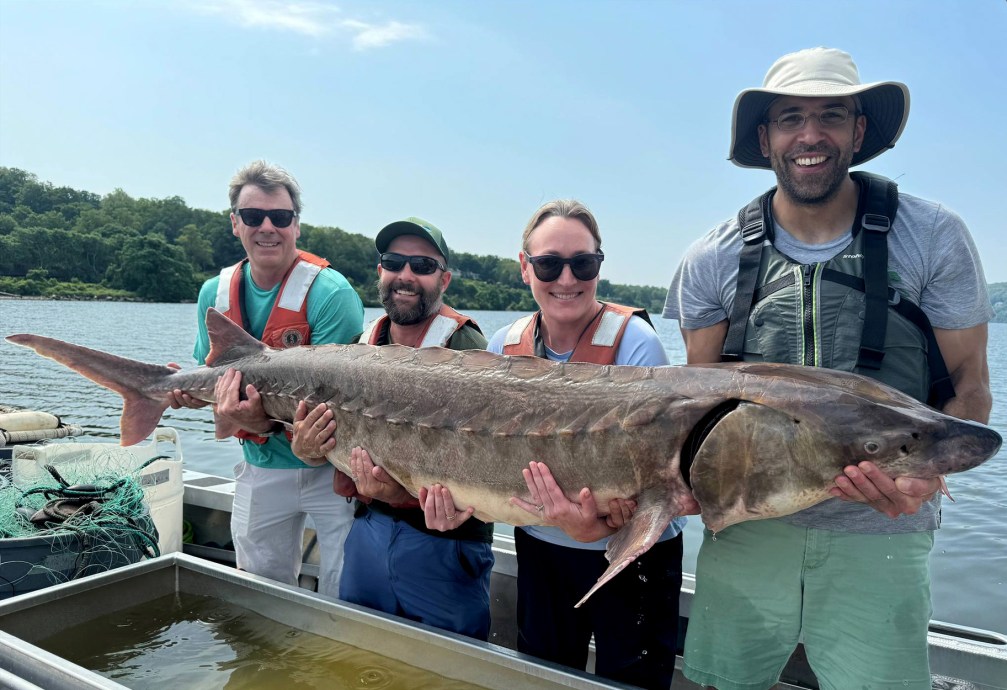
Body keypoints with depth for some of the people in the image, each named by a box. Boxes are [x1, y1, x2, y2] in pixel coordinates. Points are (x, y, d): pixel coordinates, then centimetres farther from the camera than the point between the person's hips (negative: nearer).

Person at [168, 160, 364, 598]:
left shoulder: (331, 294, -19)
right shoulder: (216, 293, 1)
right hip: (260, 469, 5)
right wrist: (186, 391, -9)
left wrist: (266, 420, -36)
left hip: (330, 467, -5)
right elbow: (212, 377, 13)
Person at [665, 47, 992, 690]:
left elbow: (969, 387, -1)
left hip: (877, 539, -1)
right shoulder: (714, 260, -1)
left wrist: (927, 473, -21)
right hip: (743, 530, 2)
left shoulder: (934, 237, -4)